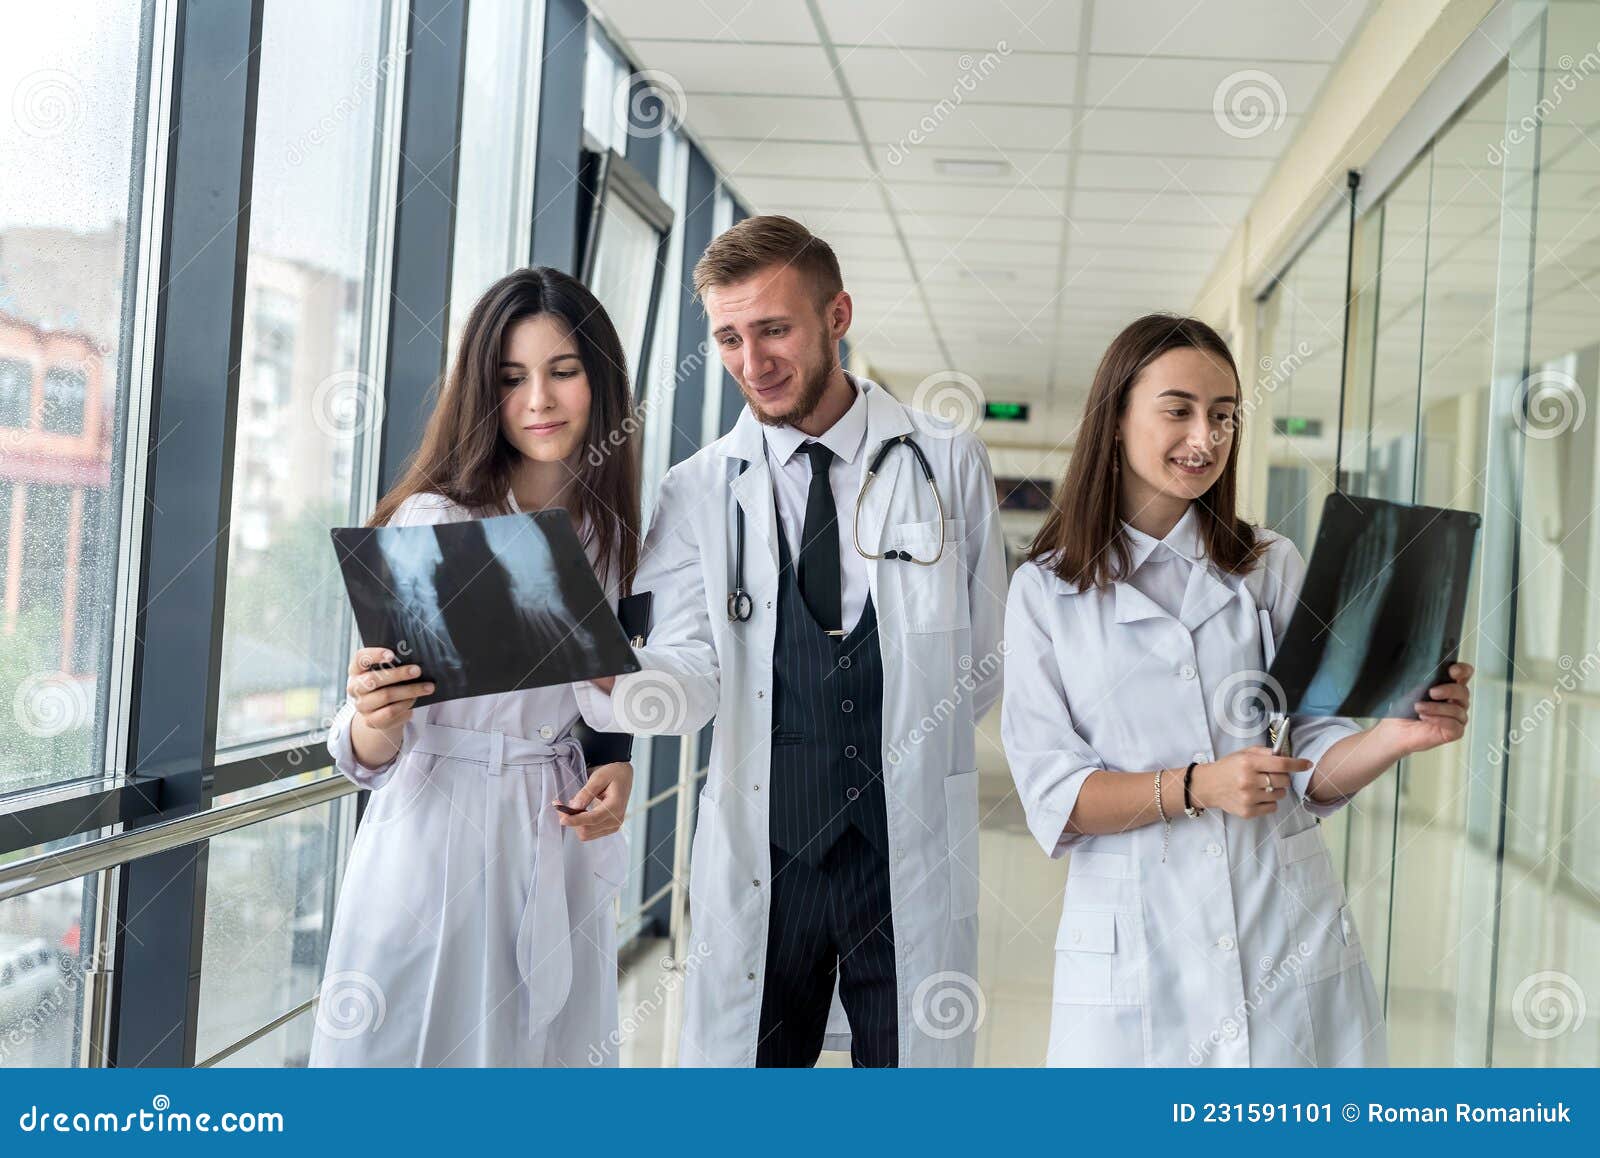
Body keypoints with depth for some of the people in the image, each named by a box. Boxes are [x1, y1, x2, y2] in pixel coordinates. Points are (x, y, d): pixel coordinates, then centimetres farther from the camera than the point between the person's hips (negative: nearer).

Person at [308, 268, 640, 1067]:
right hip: (437, 835, -4)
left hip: (558, 846, 5)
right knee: (417, 1046, 5)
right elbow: (370, 756, -10)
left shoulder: (612, 530, 6)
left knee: (545, 1048, 13)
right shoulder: (431, 520, -10)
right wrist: (375, 720, -32)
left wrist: (619, 770, -2)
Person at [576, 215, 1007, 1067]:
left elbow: (984, 664, 9)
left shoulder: (948, 466, 4)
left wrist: (904, 752, 5)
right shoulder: (696, 493, 4)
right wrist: (614, 676, -27)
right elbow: (695, 674, -7)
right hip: (759, 855, 0)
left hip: (910, 851, 0)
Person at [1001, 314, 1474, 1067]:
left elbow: (1314, 772, 3)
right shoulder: (1045, 592, 0)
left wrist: (1395, 737, -17)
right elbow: (1051, 797, -6)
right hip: (1136, 947, -1)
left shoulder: (1272, 568, 5)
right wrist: (1198, 788, -20)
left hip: (1290, 941, 2)